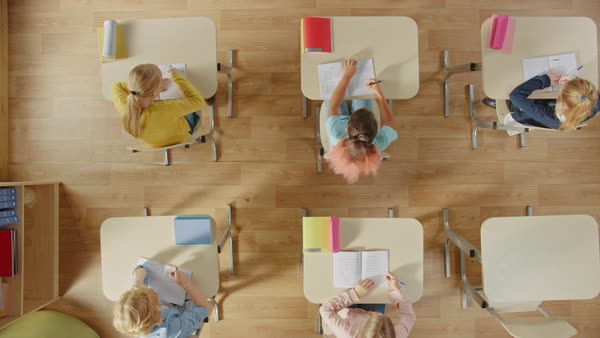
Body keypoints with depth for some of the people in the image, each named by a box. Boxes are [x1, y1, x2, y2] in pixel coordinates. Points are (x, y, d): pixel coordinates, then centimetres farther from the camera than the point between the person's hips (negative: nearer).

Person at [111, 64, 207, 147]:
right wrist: (177, 78, -27)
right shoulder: (166, 110, -50)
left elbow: (117, 86, -12)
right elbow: (199, 101, -37)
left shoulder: (124, 107, -35)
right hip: (179, 136, -4)